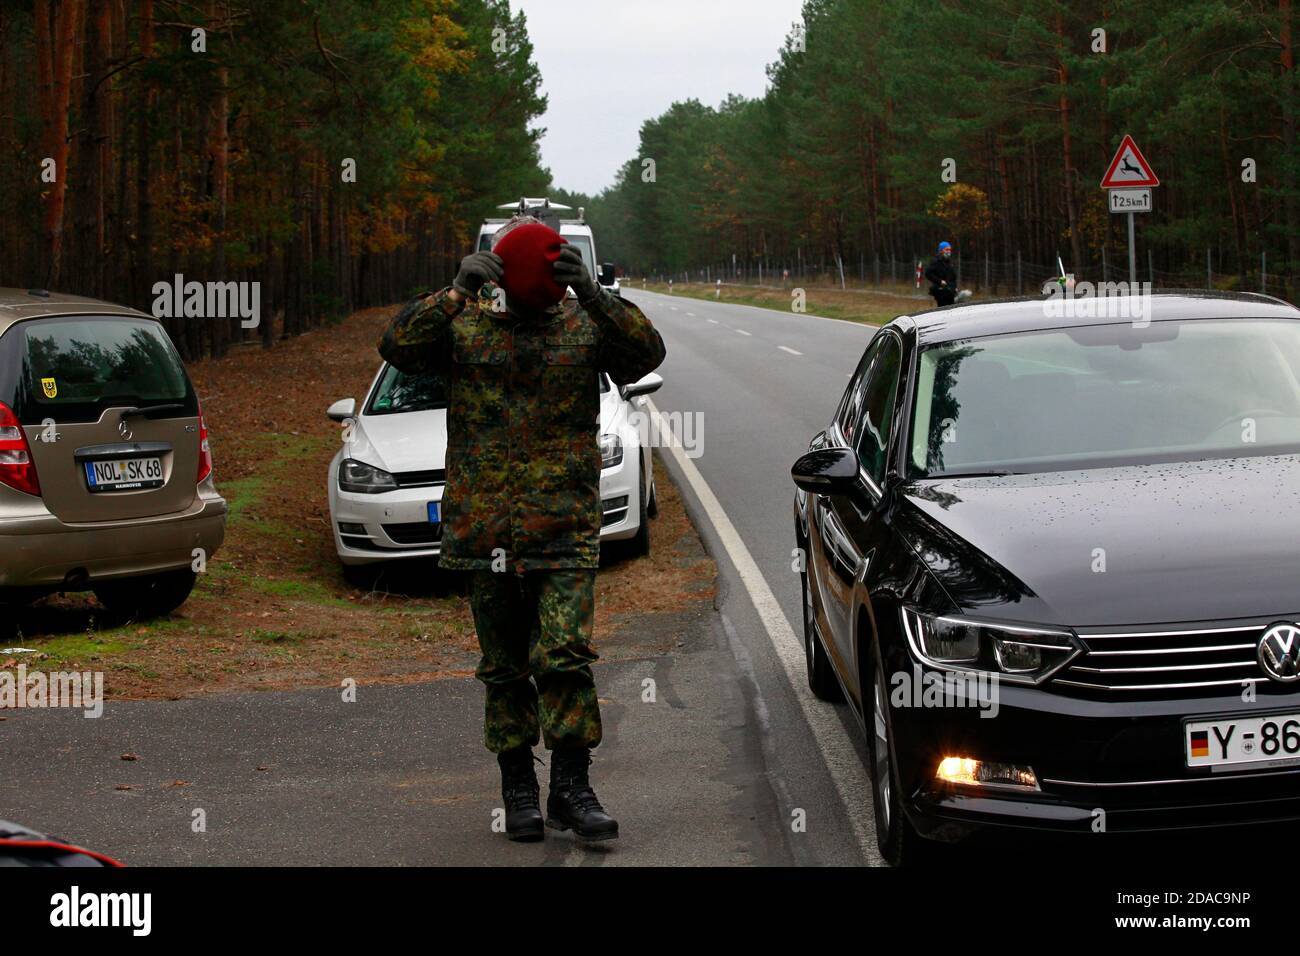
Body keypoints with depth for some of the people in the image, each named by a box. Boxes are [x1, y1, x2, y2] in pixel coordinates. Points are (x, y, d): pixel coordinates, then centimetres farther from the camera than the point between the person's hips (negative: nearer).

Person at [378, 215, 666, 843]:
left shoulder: (585, 325, 6)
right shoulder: (464, 325, 5)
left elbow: (646, 354, -9)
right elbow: (397, 347, -8)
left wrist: (592, 294, -20)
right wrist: (456, 293, -18)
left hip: (565, 525, -1)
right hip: (483, 525, 1)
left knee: (565, 654, -11)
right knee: (505, 664, 8)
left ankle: (572, 786, -6)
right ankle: (517, 788, 18)